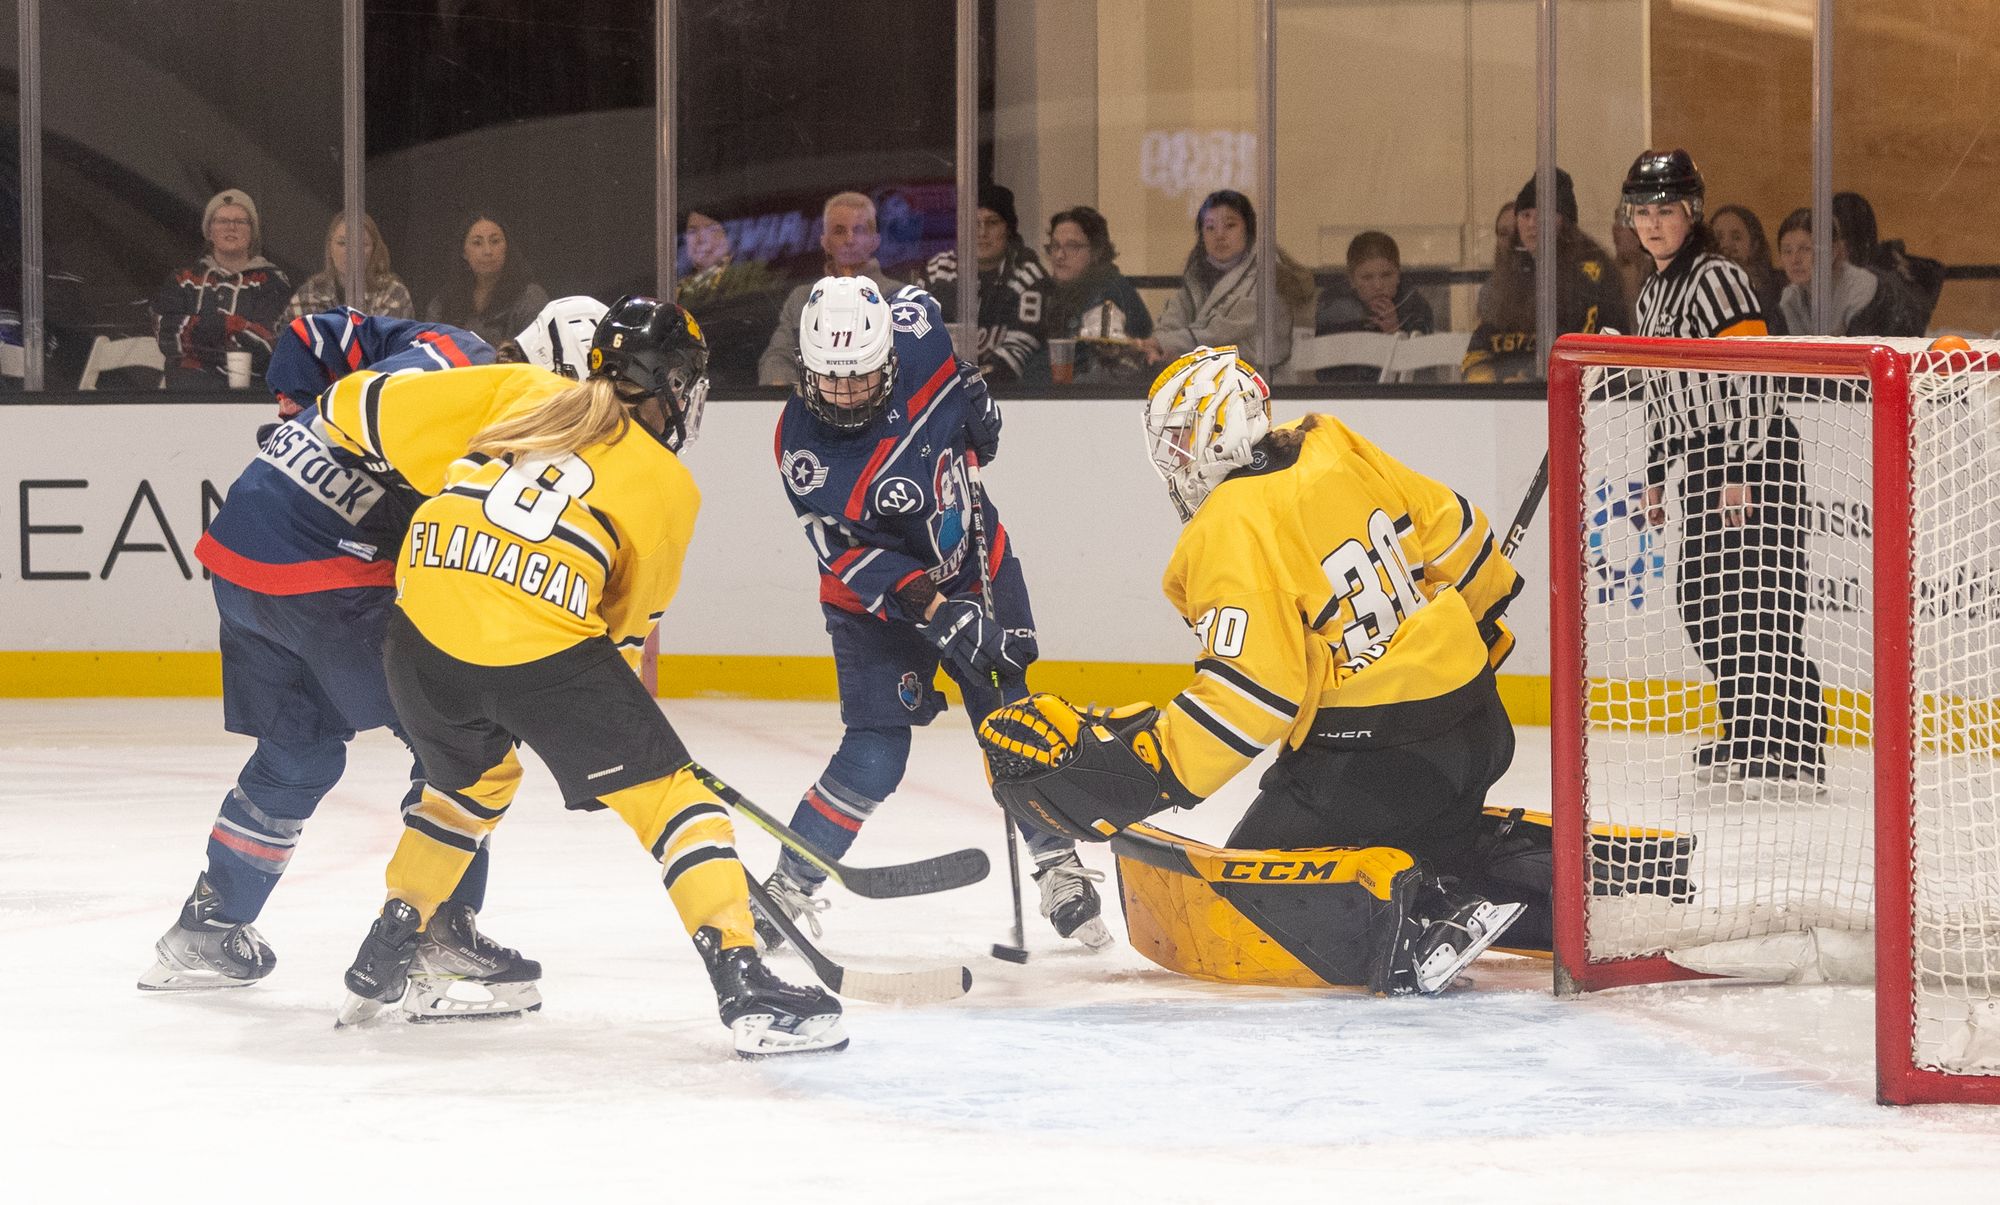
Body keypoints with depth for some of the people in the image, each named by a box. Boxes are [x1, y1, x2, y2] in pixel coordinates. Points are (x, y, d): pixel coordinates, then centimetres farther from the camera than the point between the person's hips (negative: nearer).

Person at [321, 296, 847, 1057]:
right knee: (667, 792, 5)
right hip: (546, 645, -5)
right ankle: (743, 983, -7)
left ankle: (385, 957, 36)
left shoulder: (516, 393, 18)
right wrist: (615, 699, 35)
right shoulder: (669, 487, 12)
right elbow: (631, 619, 17)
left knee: (469, 782, 32)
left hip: (424, 626, 5)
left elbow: (358, 407, 17)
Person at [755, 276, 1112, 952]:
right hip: (875, 600, -3)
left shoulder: (915, 332, -19)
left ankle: (1060, 869, 14)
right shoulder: (803, 448, -26)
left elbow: (920, 307, 7)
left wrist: (972, 389, 5)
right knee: (874, 757, -12)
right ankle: (789, 889, 1)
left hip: (977, 570, 3)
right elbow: (851, 556, -25)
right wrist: (937, 614, -33)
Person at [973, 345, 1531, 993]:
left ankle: (1411, 908, -20)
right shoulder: (1335, 449, 3)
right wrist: (1476, 623, 34)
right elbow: (1452, 529, 14)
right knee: (1442, 837, 34)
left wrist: (1136, 772, -26)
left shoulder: (1232, 533, -19)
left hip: (1372, 759, -9)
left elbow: (1249, 691, -26)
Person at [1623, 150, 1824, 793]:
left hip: (1754, 454, -10)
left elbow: (1749, 379, -18)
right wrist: (1656, 475, 22)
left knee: (1758, 602, -13)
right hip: (1704, 462, 10)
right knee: (1701, 600, 9)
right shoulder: (1653, 294, 16)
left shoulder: (1716, 277, -13)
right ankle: (1747, 736, 19)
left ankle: (1789, 751, -14)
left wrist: (1741, 473, -22)